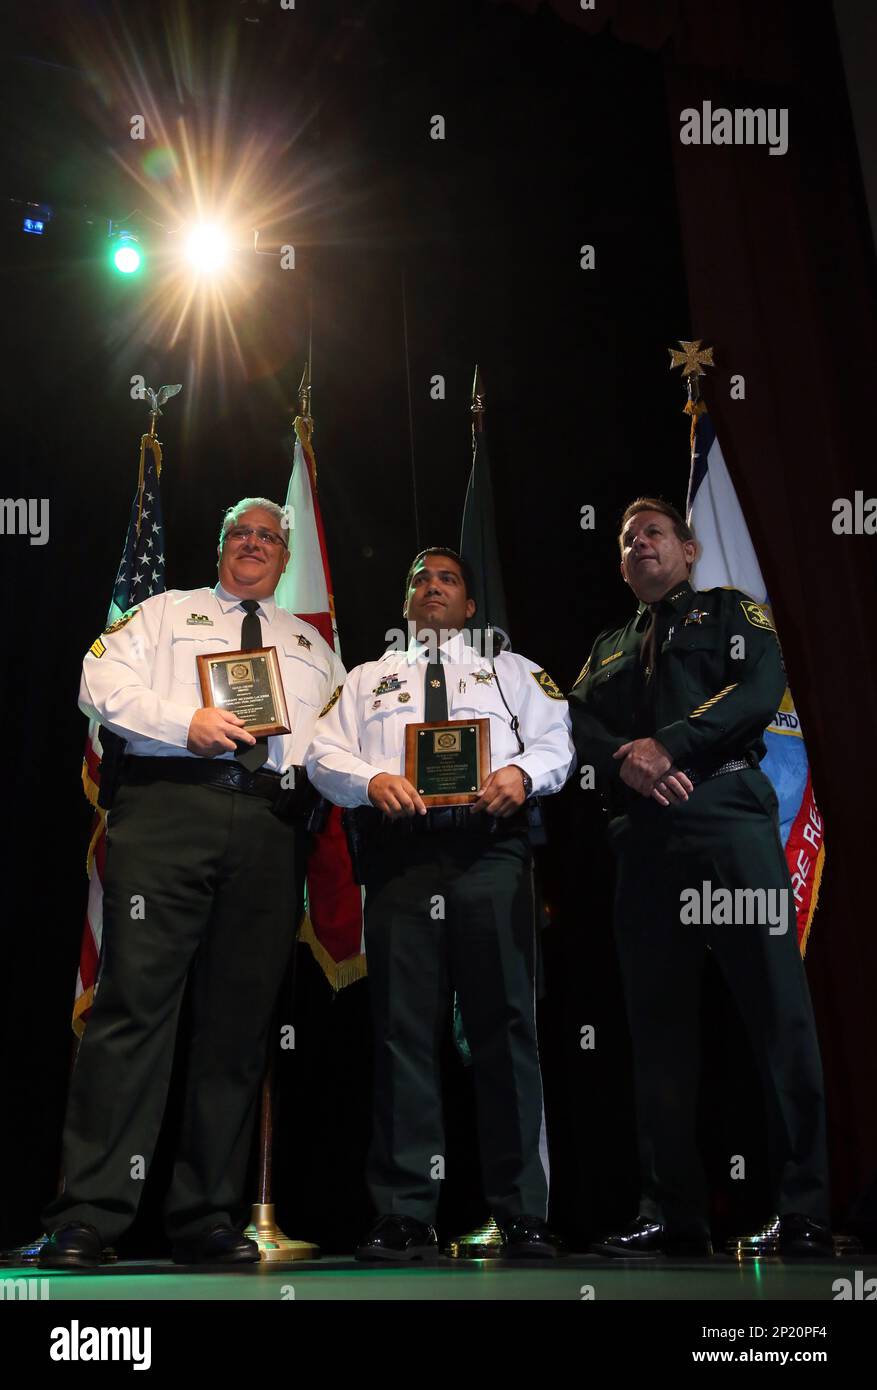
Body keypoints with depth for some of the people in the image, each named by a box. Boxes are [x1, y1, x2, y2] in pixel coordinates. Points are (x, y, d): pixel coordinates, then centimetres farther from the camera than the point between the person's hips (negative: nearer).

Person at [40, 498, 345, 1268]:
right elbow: (102, 683, 5)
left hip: (273, 825, 3)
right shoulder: (167, 612, 20)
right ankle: (89, 1216, -6)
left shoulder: (313, 646, 28)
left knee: (240, 1020, 2)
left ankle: (208, 1219, 11)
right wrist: (187, 722, -9)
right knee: (136, 1001, -11)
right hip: (170, 807, -3)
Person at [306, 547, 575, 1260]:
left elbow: (557, 739, 9)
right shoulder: (369, 678, 25)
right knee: (403, 1029, -1)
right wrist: (373, 780, -9)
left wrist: (525, 772, -13)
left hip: (491, 849, -1)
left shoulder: (511, 670, 23)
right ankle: (405, 1217, 6)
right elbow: (324, 753, 13)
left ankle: (523, 1214, 3)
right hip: (399, 852, 1)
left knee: (505, 1024, -4)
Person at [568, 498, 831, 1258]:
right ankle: (674, 1215, 11)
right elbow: (583, 727, 10)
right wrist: (625, 763, -12)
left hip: (729, 820, -4)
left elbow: (761, 689, -4)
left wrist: (670, 744, -14)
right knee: (659, 1026, 4)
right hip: (644, 839, 4)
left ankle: (807, 1215, 0)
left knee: (779, 1013, -8)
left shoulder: (731, 611, 14)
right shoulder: (607, 649, 26)